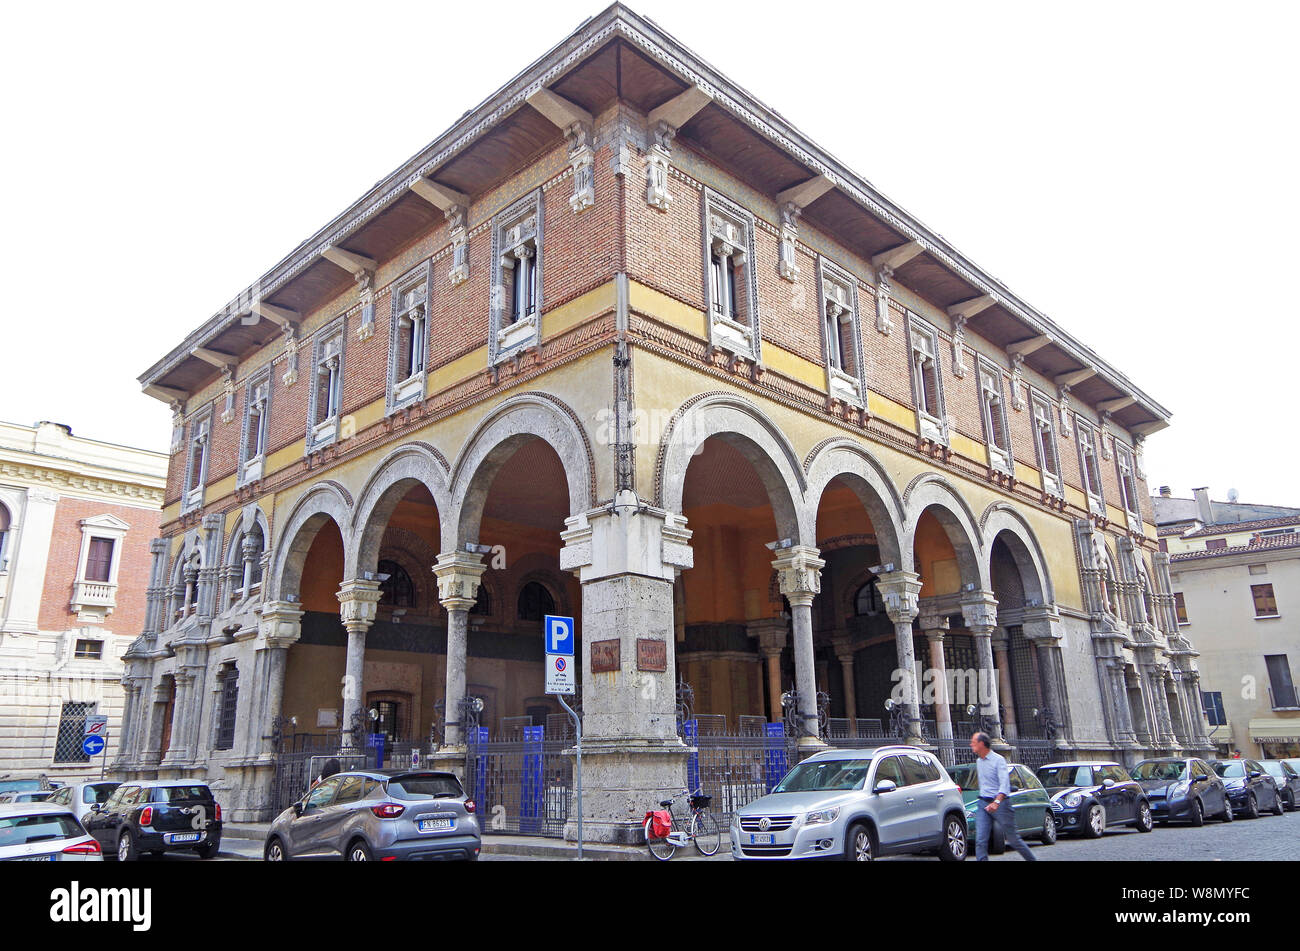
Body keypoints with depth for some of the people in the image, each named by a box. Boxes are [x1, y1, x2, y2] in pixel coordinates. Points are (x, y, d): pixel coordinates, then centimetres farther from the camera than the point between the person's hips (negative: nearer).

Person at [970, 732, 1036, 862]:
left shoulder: (998, 760, -12)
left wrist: (997, 802, -36)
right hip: (983, 804, 6)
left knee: (1013, 839, 5)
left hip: (1000, 803, -6)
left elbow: (1004, 783, -23)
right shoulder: (978, 762, 13)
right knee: (980, 840, -6)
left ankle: (1032, 859, 26)